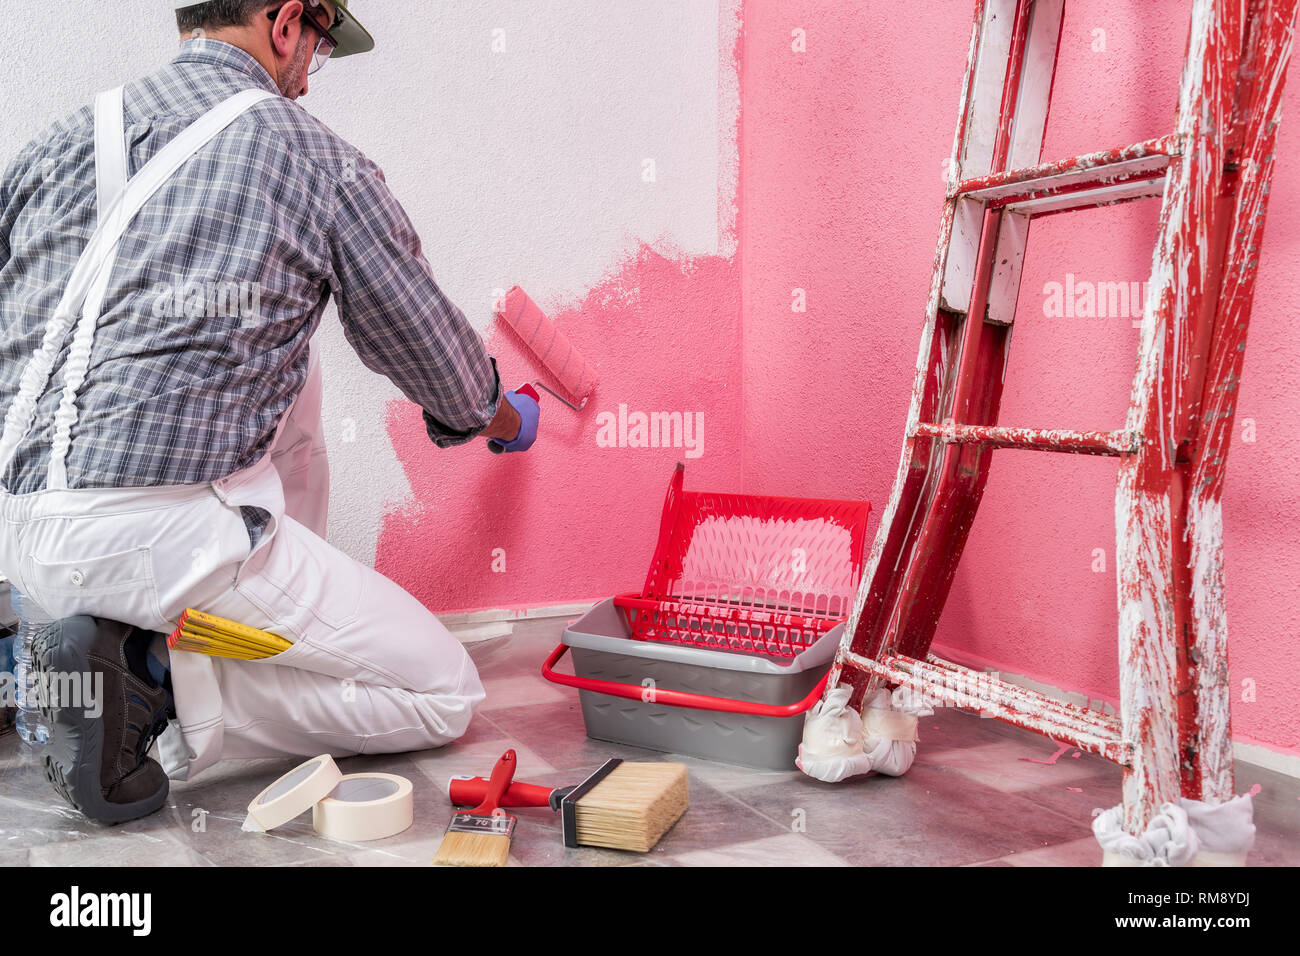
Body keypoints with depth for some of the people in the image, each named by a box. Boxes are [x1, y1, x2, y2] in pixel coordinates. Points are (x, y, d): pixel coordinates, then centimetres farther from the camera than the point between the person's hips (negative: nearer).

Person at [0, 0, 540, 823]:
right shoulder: (321, 163, 0)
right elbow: (425, 346, 11)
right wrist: (502, 417, 33)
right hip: (165, 532, -8)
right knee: (446, 696, 6)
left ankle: (289, 616, 22)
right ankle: (150, 678, -8)